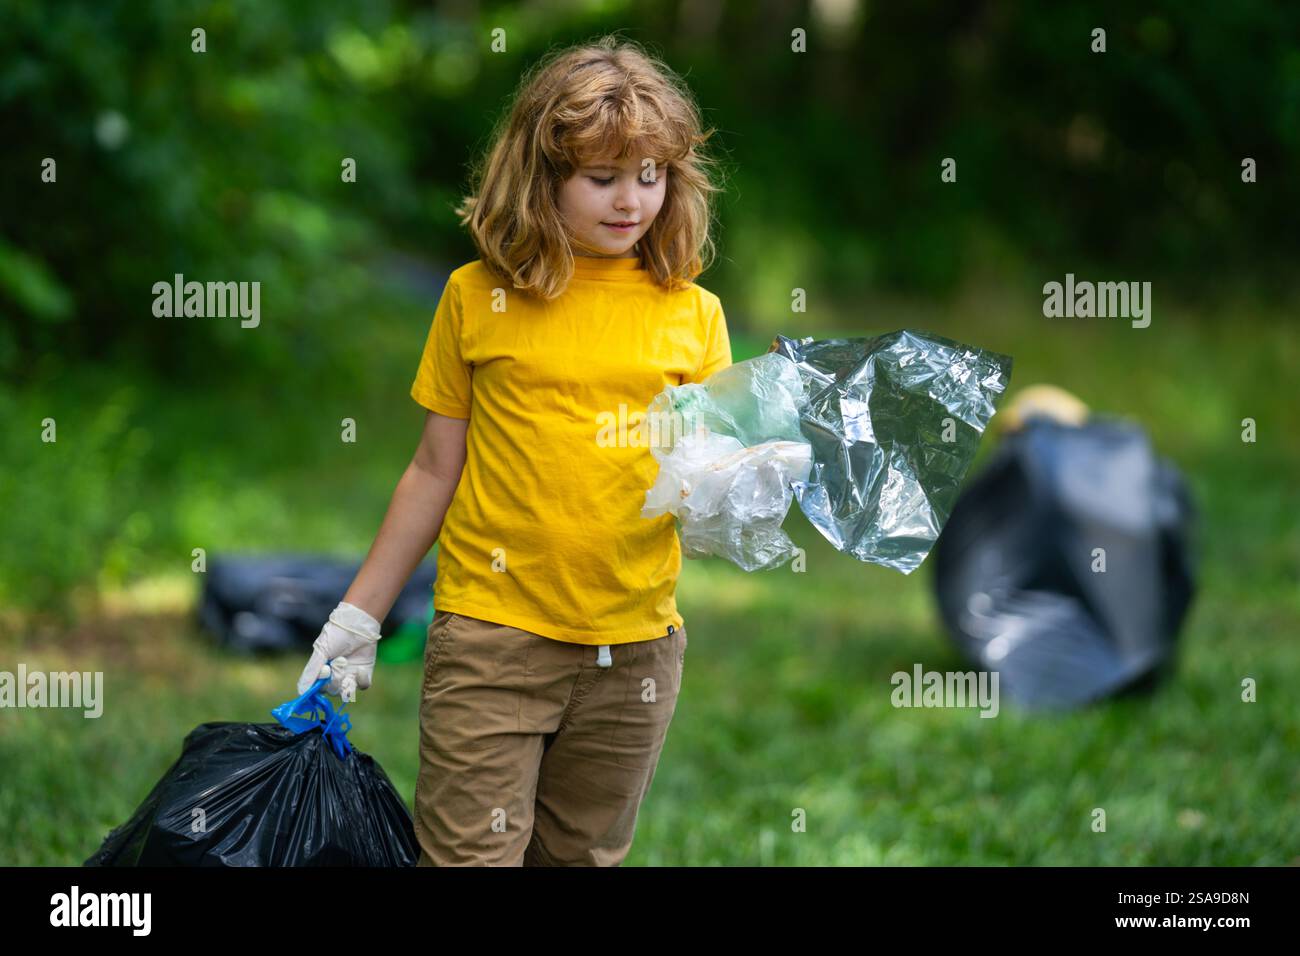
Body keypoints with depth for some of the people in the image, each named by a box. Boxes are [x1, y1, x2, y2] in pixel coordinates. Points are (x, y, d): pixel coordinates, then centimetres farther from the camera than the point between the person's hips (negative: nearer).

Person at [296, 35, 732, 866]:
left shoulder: (692, 314, 4)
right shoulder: (480, 299, 1)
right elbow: (436, 470, 6)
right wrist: (358, 616, 7)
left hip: (635, 646, 2)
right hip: (493, 635, -2)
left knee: (581, 855, 12)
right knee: (471, 855, -5)